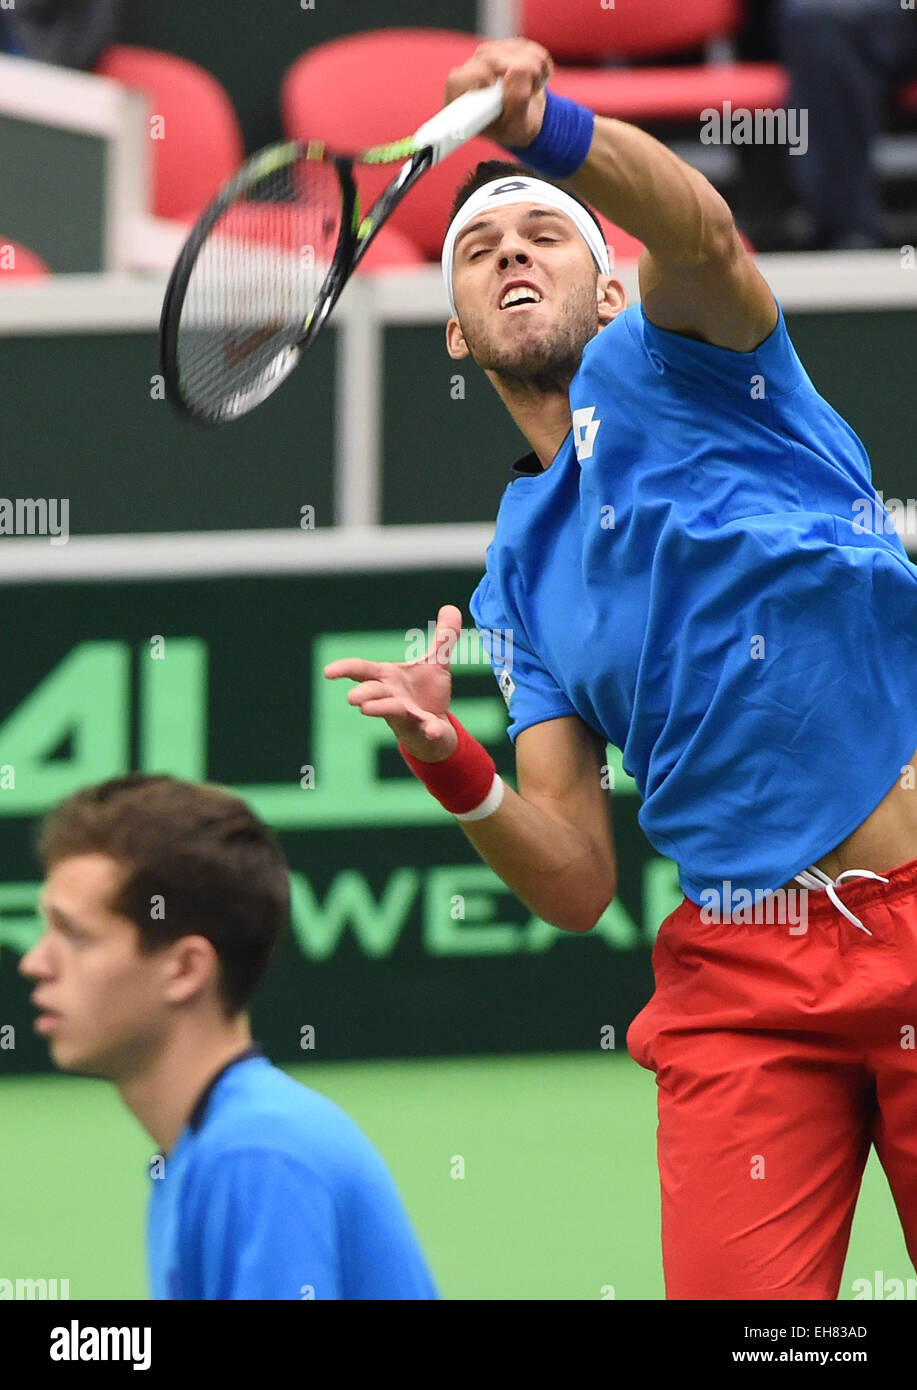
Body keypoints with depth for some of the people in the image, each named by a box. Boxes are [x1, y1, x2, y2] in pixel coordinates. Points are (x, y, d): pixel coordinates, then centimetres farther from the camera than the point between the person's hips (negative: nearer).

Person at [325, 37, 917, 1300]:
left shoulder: (667, 362, 7)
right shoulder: (517, 577, 17)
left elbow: (697, 227, -20)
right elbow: (577, 884, 11)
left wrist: (545, 131, -39)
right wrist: (454, 768, -8)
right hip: (736, 979, 4)